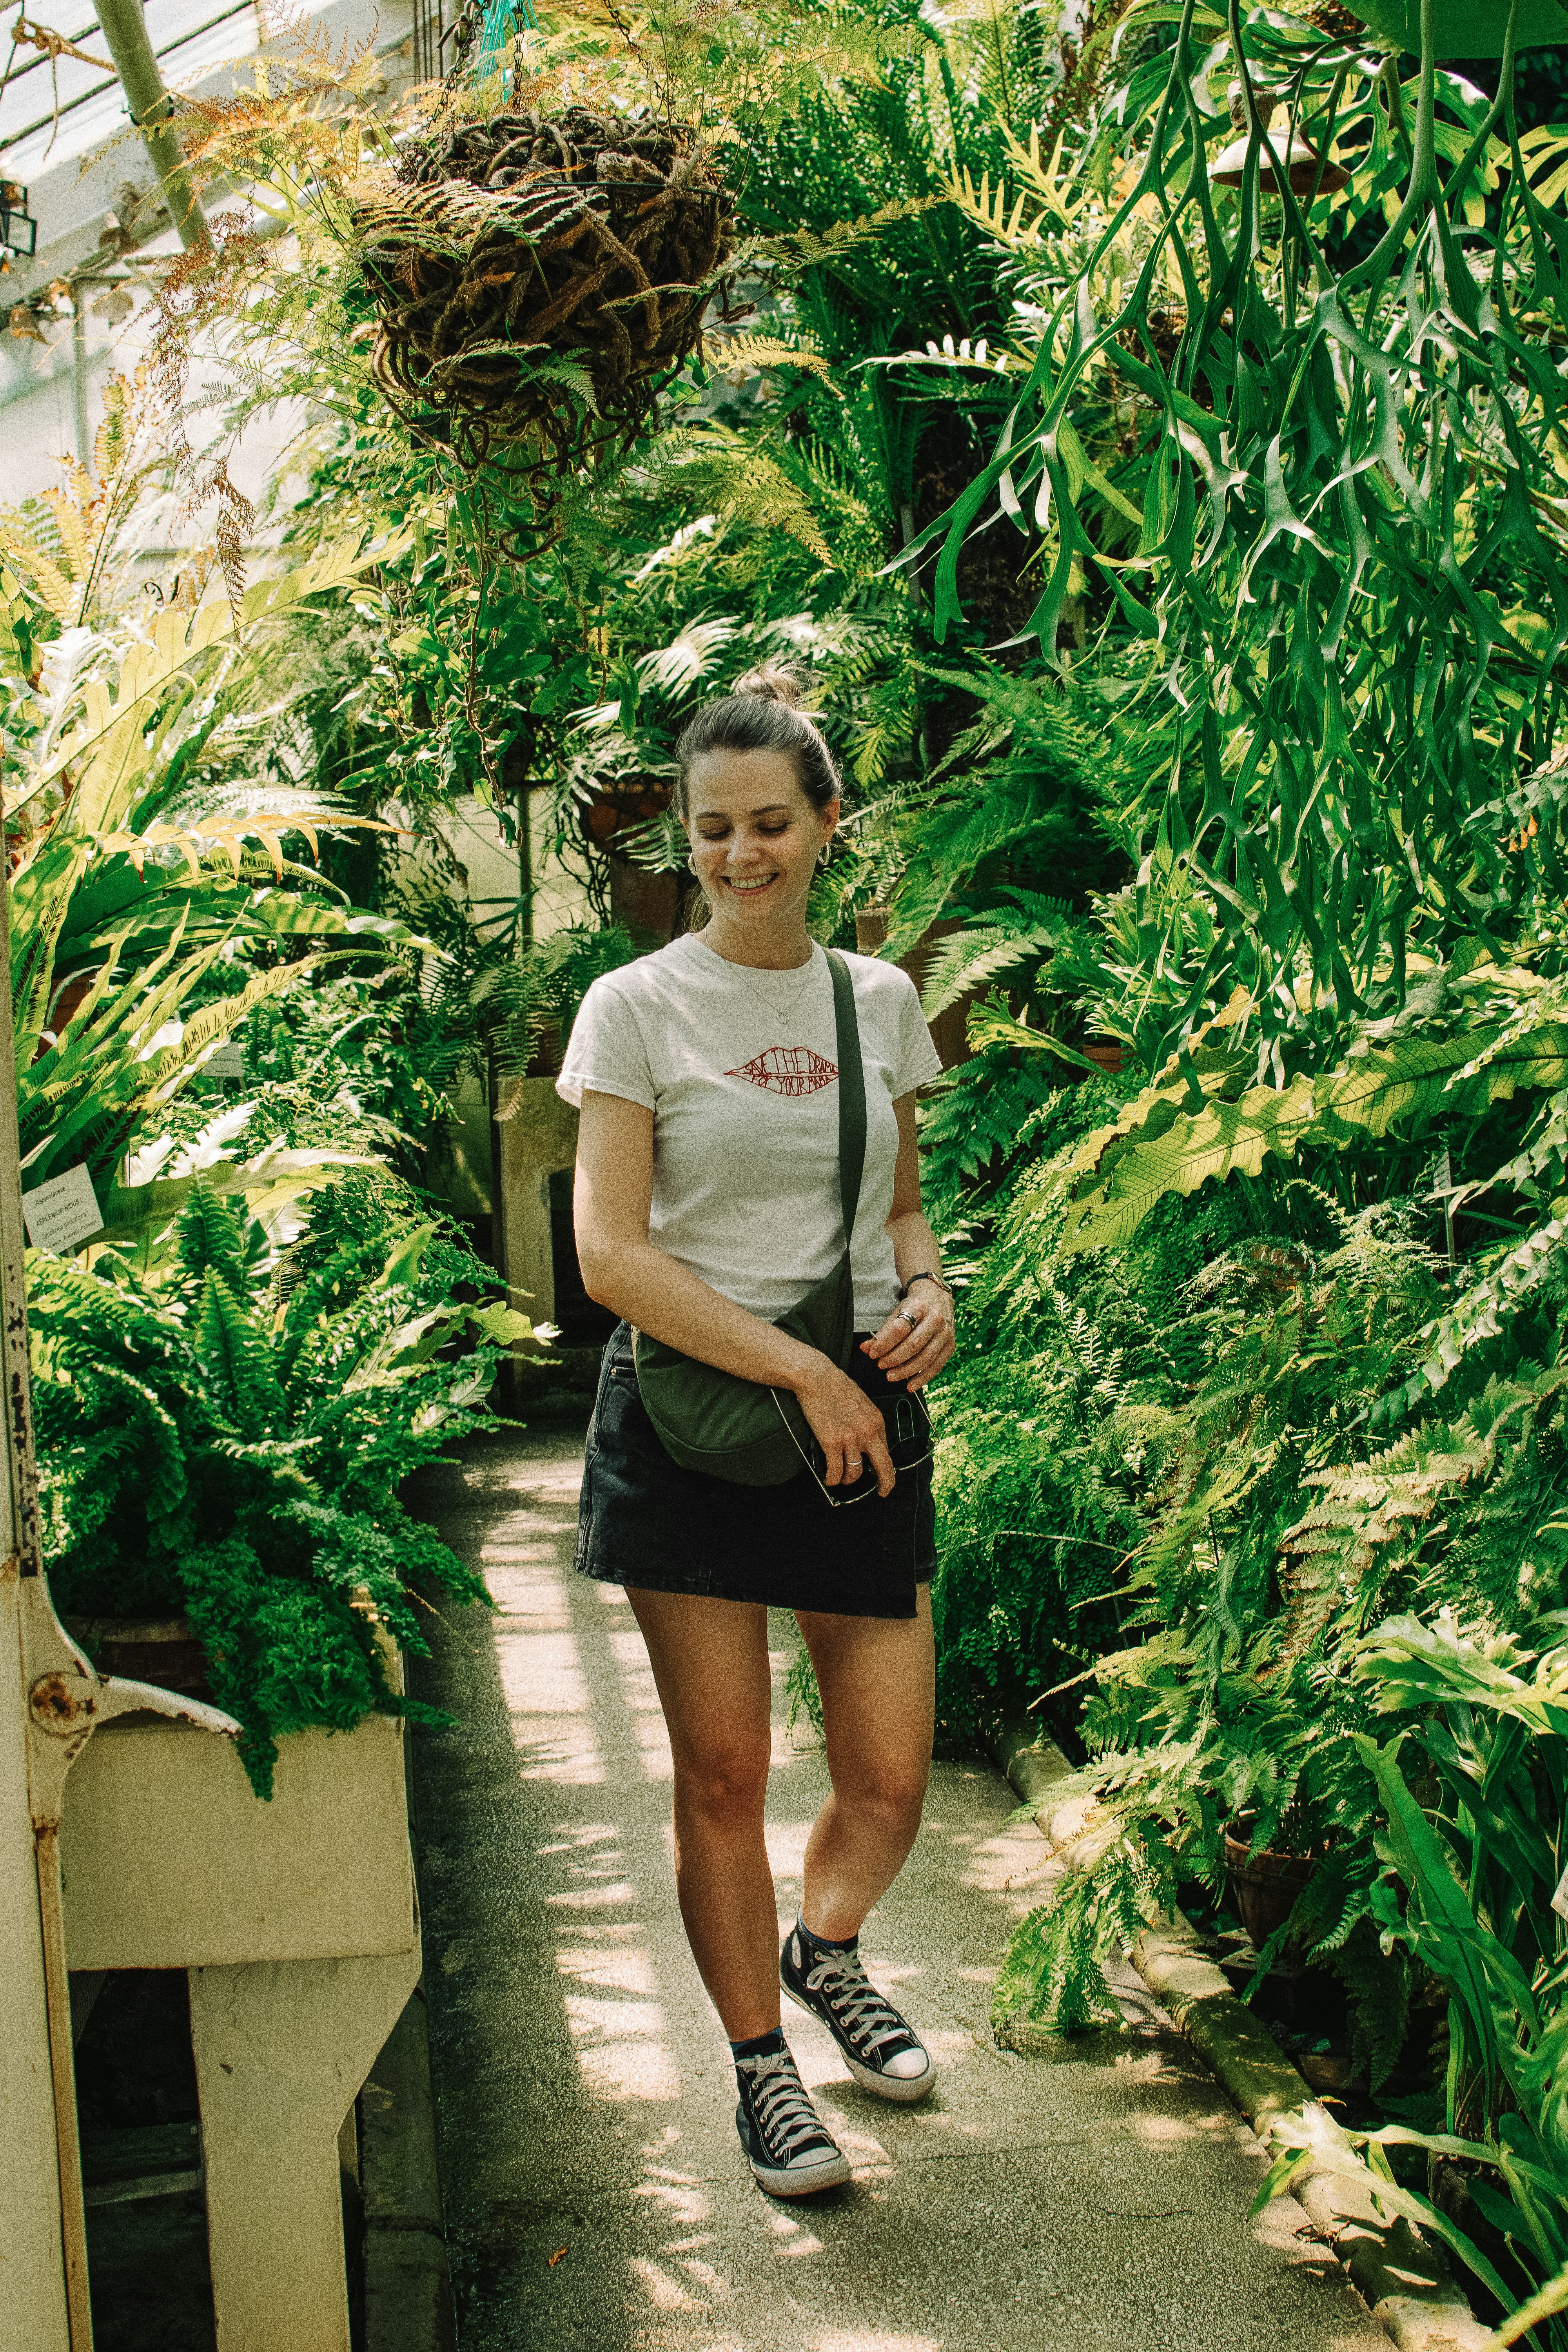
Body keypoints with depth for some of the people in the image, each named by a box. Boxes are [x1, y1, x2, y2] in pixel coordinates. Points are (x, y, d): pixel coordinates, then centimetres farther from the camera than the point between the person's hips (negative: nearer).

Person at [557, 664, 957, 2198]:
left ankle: (824, 1948, 37)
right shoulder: (638, 1007, -4)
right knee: (722, 1774, 4)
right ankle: (760, 2065, 26)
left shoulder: (880, 998, 8)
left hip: (863, 1415, 3)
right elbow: (610, 1253, -10)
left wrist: (927, 1296, -4)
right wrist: (799, 1369, -15)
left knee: (888, 1778, 4)